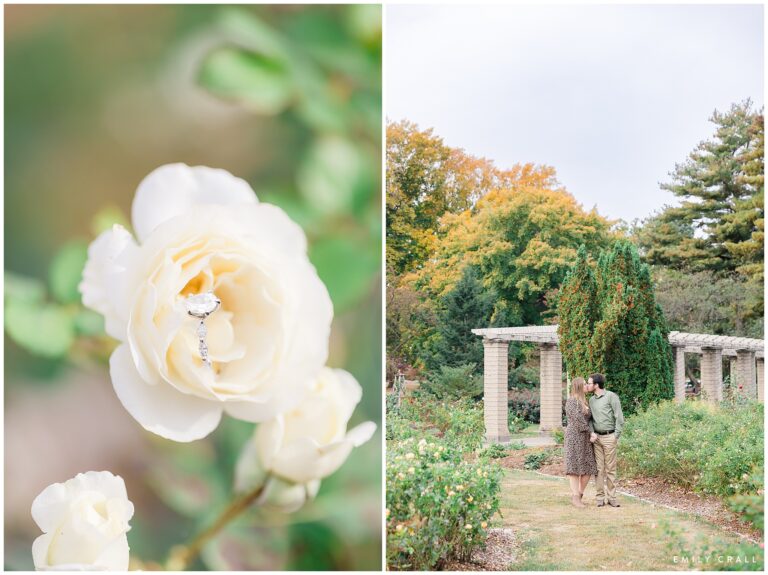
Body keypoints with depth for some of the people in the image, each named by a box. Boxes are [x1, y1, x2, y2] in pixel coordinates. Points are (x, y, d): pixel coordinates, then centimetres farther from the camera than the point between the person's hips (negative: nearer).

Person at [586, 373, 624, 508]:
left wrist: (616, 436, -11)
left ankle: (611, 497, 6)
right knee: (599, 468, 4)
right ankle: (600, 497, 7)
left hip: (609, 437, -5)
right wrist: (592, 433, -4)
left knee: (610, 468, 1)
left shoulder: (611, 396, -6)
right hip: (596, 437, 5)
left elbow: (619, 417, -8)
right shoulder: (592, 400, 12)